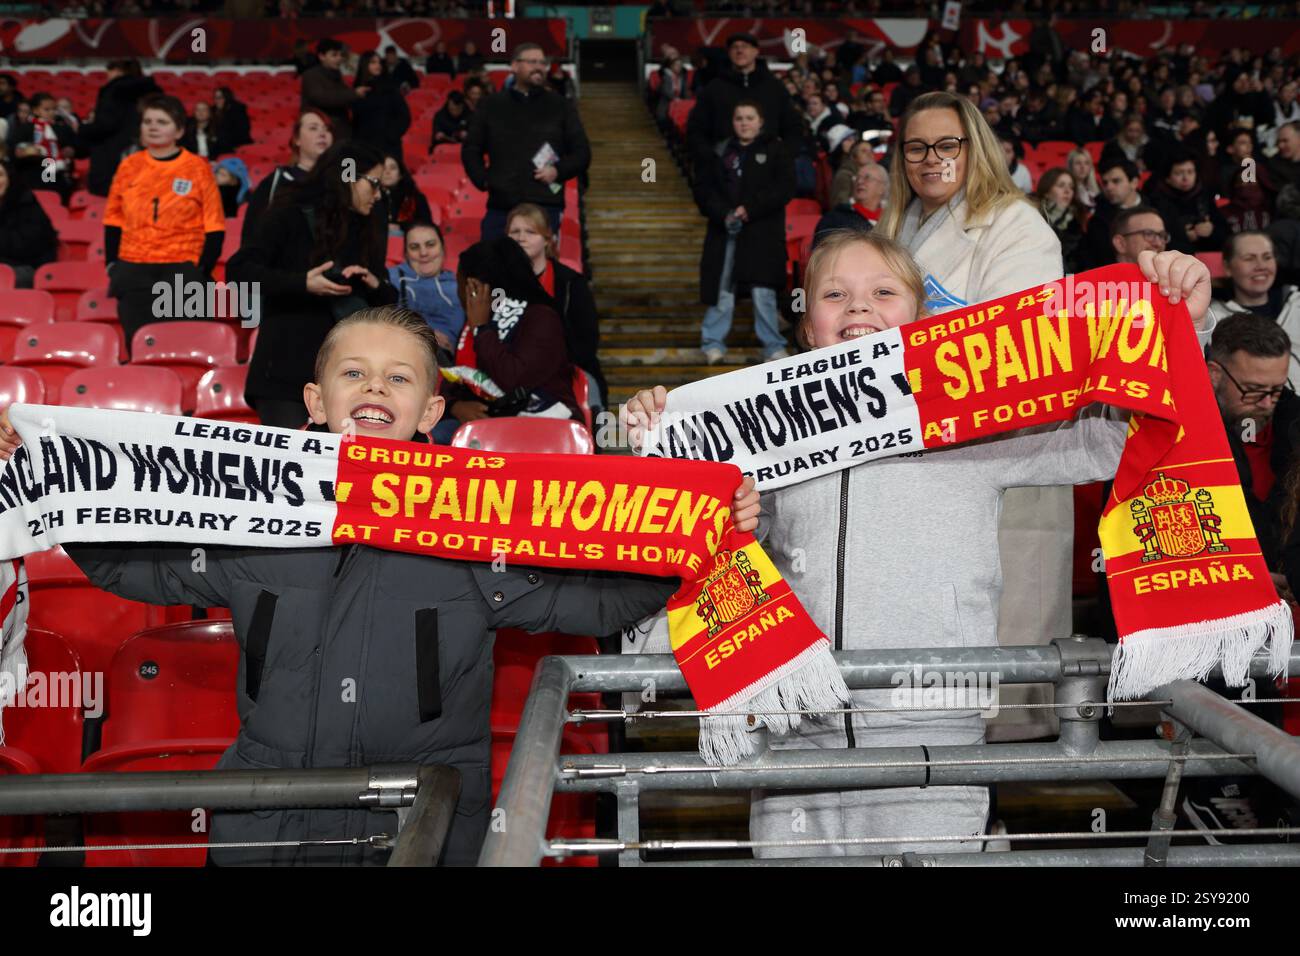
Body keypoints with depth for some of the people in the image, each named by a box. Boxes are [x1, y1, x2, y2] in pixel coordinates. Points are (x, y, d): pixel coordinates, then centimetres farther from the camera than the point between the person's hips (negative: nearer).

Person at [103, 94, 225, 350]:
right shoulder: (129, 166, 9)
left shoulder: (197, 168, 1)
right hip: (133, 274, 3)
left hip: (183, 271, -3)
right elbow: (113, 221, 14)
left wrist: (202, 272, -8)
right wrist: (112, 265, 4)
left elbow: (214, 227, 0)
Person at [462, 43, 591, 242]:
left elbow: (582, 153, 11)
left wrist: (559, 171, -7)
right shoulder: (491, 106, 13)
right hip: (499, 207, 2)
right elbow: (470, 149, 18)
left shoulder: (561, 106, 11)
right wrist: (483, 179, 1)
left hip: (546, 207, -1)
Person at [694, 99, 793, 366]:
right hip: (725, 231, 2)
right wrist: (723, 214, -10)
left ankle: (773, 345, 5)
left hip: (763, 233, -2)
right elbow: (702, 188, 7)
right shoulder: (720, 152, 12)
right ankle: (713, 343, 13)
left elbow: (785, 188, -5)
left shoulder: (775, 150, 5)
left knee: (762, 291, -6)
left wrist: (750, 209, -12)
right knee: (722, 287, 2)